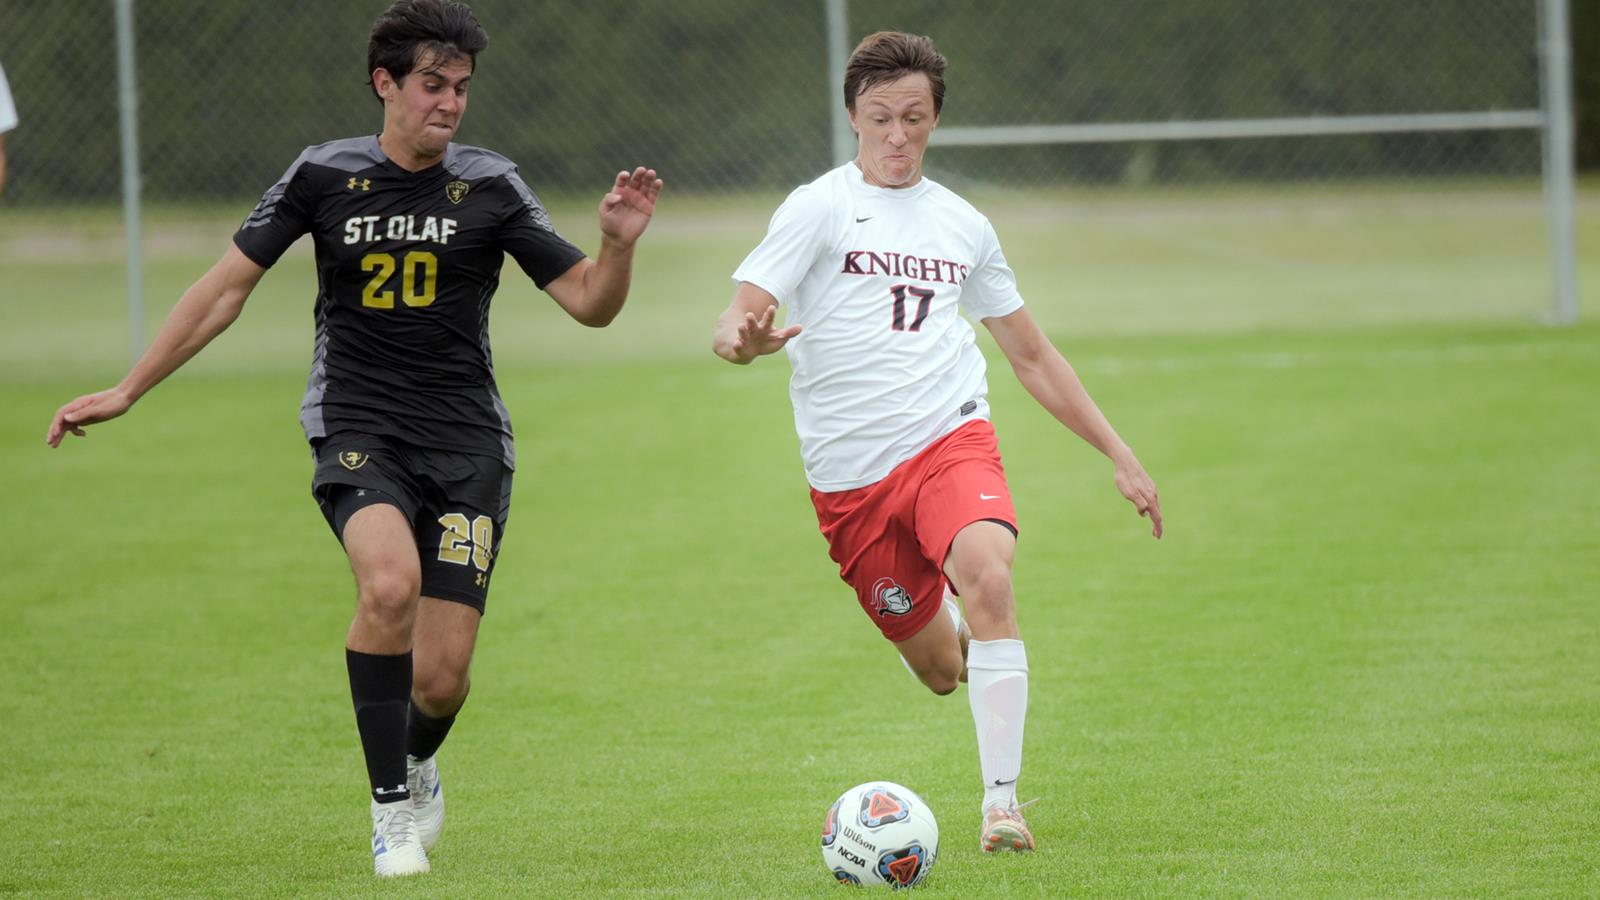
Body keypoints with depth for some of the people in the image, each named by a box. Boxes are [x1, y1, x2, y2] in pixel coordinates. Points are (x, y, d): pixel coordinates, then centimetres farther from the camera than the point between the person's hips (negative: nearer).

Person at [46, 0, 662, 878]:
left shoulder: (490, 187, 1)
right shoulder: (325, 176, 0)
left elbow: (590, 304, 2)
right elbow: (226, 285, 7)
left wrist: (620, 244, -19)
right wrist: (126, 391, 8)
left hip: (466, 443, 1)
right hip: (358, 432, -1)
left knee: (441, 676, -5)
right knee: (390, 582, -32)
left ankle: (417, 764, 34)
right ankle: (390, 806, -14)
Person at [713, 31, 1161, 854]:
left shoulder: (962, 225, 13)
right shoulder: (819, 208, 0)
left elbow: (1032, 358, 23)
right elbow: (731, 325, -9)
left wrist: (1119, 455, 20)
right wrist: (746, 340, -34)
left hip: (951, 439, 1)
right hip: (849, 473, -1)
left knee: (989, 575, -30)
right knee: (940, 671, 3)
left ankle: (1002, 801, -27)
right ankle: (938, 622, 43)